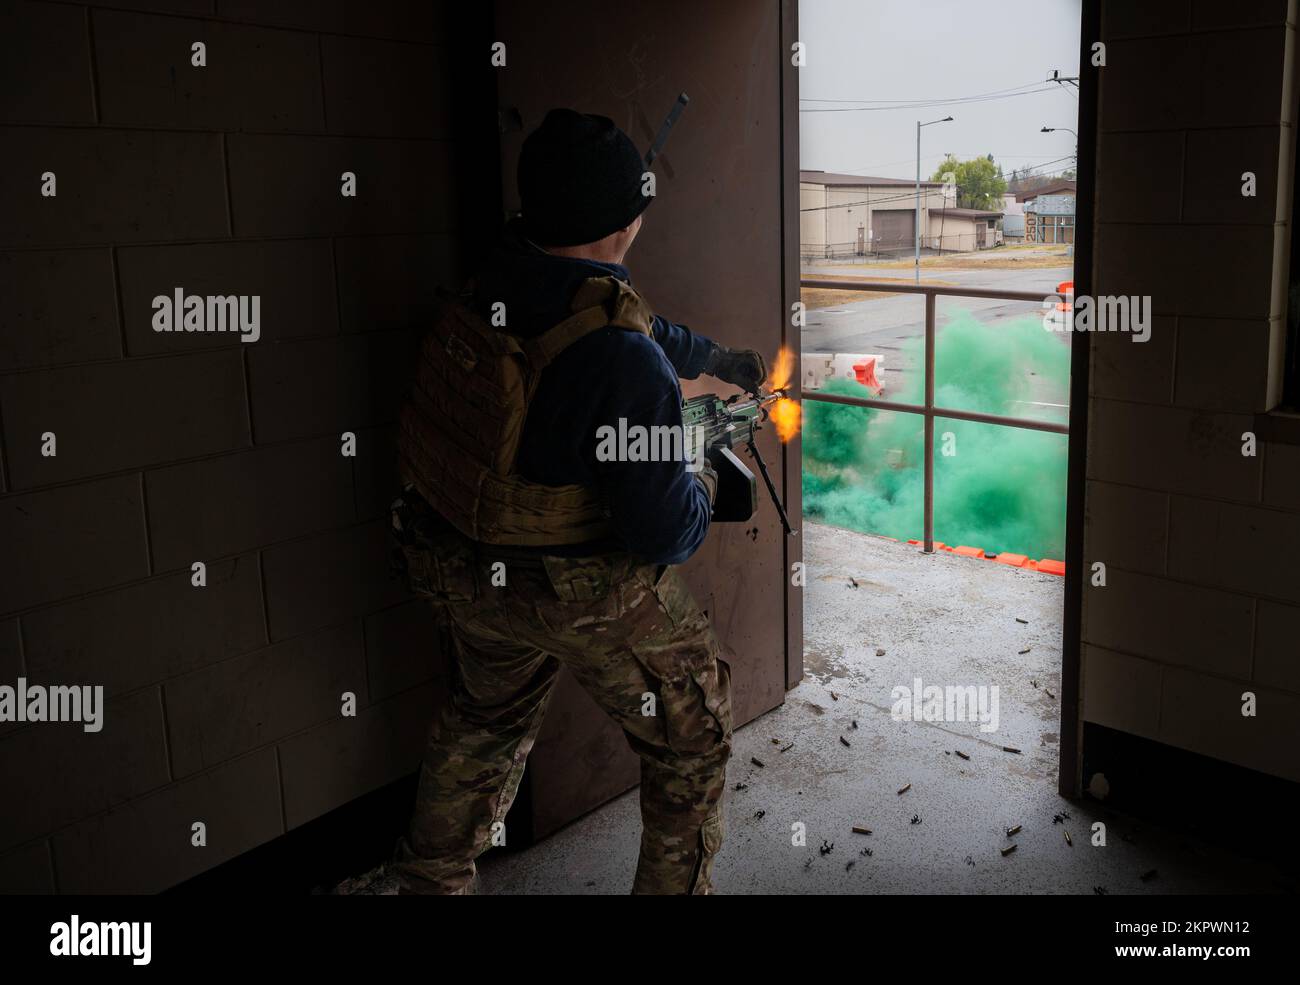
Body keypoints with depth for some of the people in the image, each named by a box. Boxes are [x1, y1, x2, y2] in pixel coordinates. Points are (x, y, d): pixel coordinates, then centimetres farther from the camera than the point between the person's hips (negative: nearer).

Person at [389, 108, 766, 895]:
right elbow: (665, 532, -25)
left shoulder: (498, 280, -6)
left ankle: (431, 879, 48)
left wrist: (721, 358, 28)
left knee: (486, 722, 31)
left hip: (469, 574, 8)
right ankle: (676, 883, 32)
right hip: (588, 593, -7)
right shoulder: (624, 360, -31)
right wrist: (701, 487, -1)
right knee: (692, 731, 18)